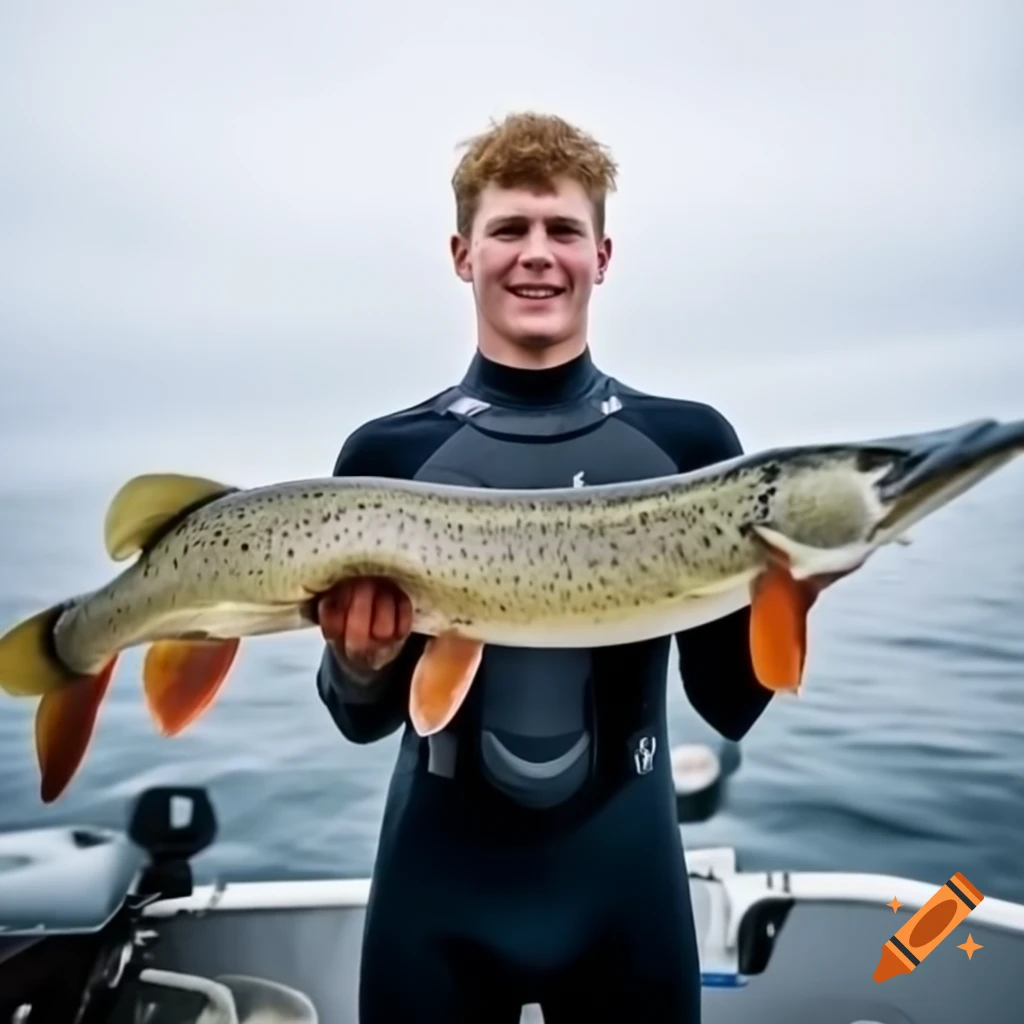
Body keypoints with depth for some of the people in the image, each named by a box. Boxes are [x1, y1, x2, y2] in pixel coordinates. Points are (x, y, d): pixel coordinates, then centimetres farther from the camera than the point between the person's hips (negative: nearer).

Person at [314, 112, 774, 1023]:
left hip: (624, 880, 1)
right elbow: (369, 721, -1)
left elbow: (728, 703, -2)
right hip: (441, 886, 0)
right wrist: (358, 663, -22)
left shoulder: (689, 441, -4)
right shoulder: (386, 453, -5)